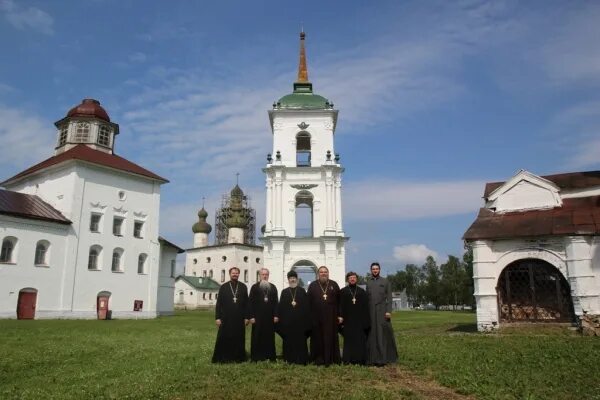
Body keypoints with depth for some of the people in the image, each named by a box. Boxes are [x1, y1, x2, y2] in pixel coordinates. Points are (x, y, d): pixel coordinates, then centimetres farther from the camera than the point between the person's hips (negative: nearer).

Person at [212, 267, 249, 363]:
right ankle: (222, 358, 12)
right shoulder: (223, 287, 3)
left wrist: (246, 317, 1)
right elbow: (219, 303, 1)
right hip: (226, 318, -1)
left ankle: (238, 357, 15)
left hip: (239, 318, 1)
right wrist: (217, 317, -4)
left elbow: (246, 303, 5)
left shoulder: (243, 287, 6)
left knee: (238, 339, 5)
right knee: (224, 338, 2)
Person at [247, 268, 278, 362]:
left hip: (270, 317, 2)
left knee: (269, 336, 4)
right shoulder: (255, 287, 3)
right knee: (257, 336, 2)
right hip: (258, 316, -2)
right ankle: (256, 356, 8)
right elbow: (250, 303, -2)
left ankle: (270, 356, 11)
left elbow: (275, 302, 7)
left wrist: (275, 315, -1)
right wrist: (251, 316, -9)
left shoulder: (273, 287, 10)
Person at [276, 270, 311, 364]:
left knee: (300, 340, 0)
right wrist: (280, 319, -2)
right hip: (287, 320, 1)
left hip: (300, 320, -1)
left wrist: (307, 319, -5)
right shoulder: (284, 292, 10)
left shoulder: (302, 291, 7)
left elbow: (306, 305, 2)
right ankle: (289, 359, 10)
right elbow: (281, 307, 7)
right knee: (289, 340, 2)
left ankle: (301, 359, 6)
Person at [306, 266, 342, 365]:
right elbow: (308, 301, 3)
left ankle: (331, 359, 12)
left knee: (330, 338, 3)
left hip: (331, 317, 0)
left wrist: (339, 315, -1)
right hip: (316, 317, 0)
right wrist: (309, 316, -4)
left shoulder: (334, 285, 6)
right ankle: (318, 360, 12)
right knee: (318, 338, 4)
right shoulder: (312, 285, 5)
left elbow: (339, 301, 5)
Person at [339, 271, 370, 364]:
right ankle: (348, 359, 5)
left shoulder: (362, 291, 9)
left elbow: (366, 307, 7)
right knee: (349, 339, 0)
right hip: (348, 319, -1)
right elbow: (340, 306, 2)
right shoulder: (343, 291, 5)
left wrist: (366, 321, 1)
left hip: (359, 319, 1)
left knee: (360, 339, 1)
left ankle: (360, 359, 8)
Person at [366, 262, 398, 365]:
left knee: (383, 334, -4)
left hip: (382, 311, -2)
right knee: (372, 335, 2)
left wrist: (388, 311, -11)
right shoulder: (368, 283, 12)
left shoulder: (385, 282, 4)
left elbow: (389, 297, -1)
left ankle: (384, 357, 0)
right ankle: (373, 358, 5)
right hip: (371, 312, 2)